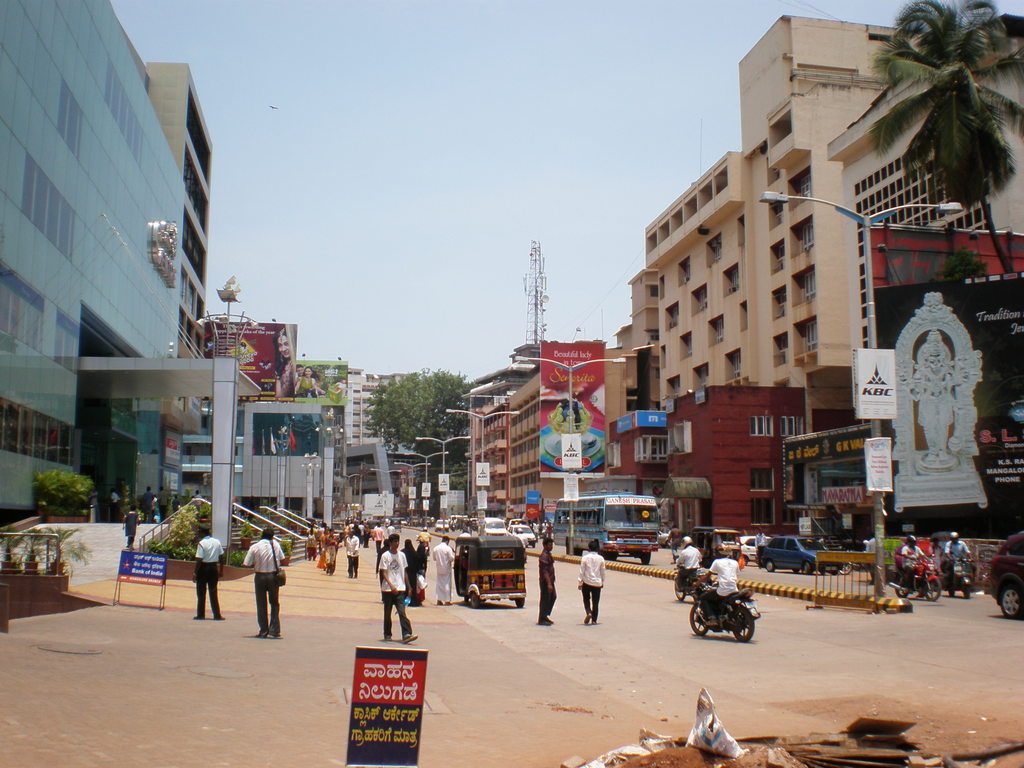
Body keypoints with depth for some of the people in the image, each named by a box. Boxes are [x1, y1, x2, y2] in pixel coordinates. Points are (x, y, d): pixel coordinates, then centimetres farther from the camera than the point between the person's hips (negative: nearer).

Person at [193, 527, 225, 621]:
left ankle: (200, 615, 11)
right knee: (213, 592, 10)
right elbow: (221, 557, 6)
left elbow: (199, 560, -16)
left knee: (201, 593, 7)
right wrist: (221, 570, 13)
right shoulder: (217, 542, 3)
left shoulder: (201, 543, -13)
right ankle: (217, 615, 7)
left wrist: (195, 573, -12)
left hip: (203, 568, -4)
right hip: (214, 568, 4)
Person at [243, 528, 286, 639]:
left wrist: (256, 565, 9)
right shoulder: (276, 545, -2)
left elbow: (246, 564, -8)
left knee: (261, 605, 9)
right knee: (274, 603, 14)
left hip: (260, 577, -1)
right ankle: (274, 630, 7)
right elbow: (282, 559, 0)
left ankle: (263, 631, 9)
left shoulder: (254, 547, -7)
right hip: (273, 576, 1)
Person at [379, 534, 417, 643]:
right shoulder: (385, 556, -4)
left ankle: (406, 635, -17)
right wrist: (391, 586, -21)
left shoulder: (402, 555, 8)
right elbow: (384, 573, -9)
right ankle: (387, 634, 21)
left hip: (400, 589, 2)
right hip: (387, 589, -2)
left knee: (402, 612, -9)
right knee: (387, 613, 8)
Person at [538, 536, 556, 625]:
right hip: (545, 581, -10)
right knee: (545, 600, -3)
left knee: (553, 597, 15)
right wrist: (549, 584, -25)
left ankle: (545, 616, 23)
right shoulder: (544, 556, -19)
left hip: (550, 580, 10)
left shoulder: (548, 554, 11)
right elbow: (545, 571, -23)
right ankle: (541, 620, 4)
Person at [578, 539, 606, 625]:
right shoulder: (601, 558, -2)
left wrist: (580, 582, 0)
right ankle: (594, 620, 11)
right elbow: (602, 572, 5)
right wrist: (602, 582, 17)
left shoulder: (585, 558, -9)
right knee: (595, 602, 10)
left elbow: (582, 571, -7)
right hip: (597, 582, 2)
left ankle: (588, 612, -11)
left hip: (587, 582, -2)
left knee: (586, 599, 14)